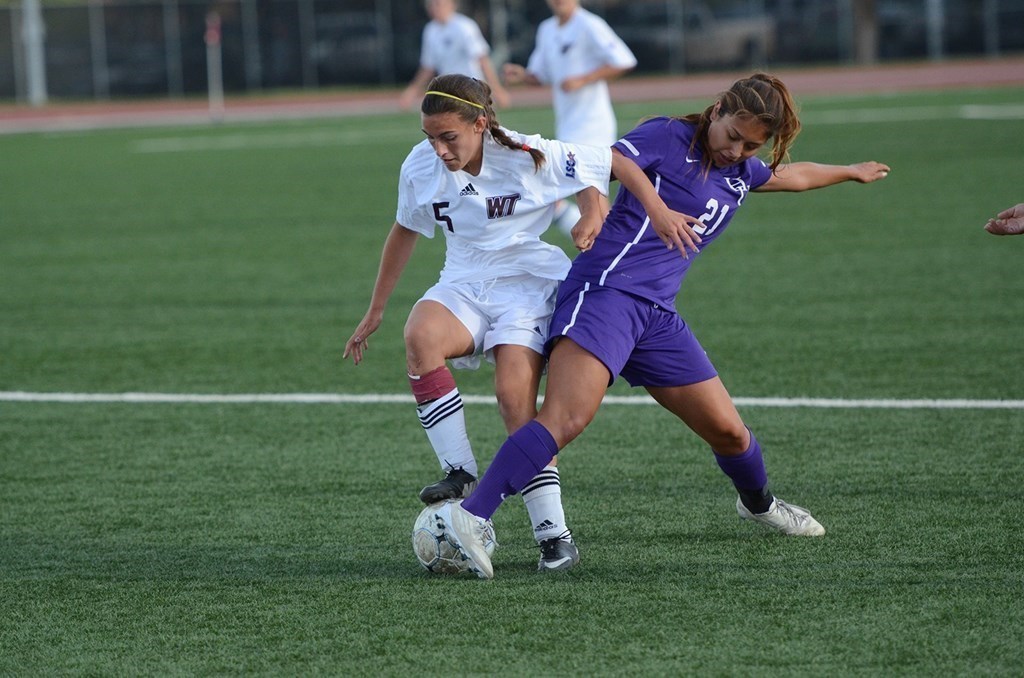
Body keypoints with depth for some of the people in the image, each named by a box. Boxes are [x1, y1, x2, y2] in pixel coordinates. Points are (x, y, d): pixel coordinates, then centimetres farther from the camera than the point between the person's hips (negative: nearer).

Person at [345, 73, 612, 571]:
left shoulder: (529, 158, -14)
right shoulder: (420, 167, -1)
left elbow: (600, 165, 2)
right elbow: (405, 231, 17)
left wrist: (594, 223, -12)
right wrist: (375, 312, 21)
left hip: (528, 285, -4)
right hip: (463, 287, 4)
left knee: (514, 399, -24)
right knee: (420, 335, -31)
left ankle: (554, 535, -17)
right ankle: (460, 475, -27)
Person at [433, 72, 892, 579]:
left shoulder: (741, 173, 19)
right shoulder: (669, 138, -3)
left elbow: (791, 176, 41)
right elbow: (612, 158, -21)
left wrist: (849, 172, 57)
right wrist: (656, 206, -36)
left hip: (657, 315, 8)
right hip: (606, 290, -8)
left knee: (725, 428, 12)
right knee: (566, 419, -26)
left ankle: (758, 503, 43)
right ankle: (467, 516, -31)